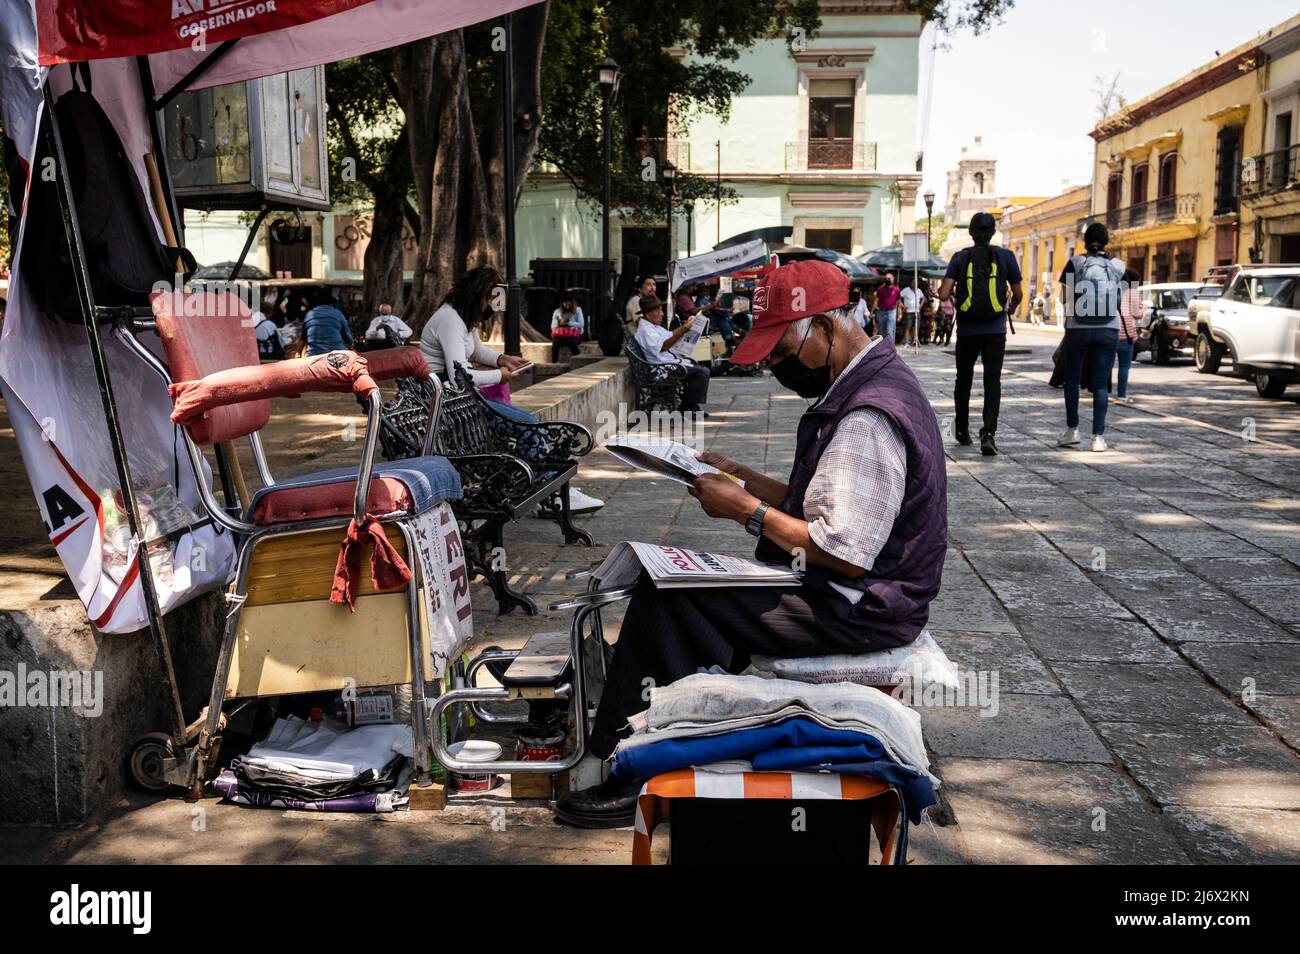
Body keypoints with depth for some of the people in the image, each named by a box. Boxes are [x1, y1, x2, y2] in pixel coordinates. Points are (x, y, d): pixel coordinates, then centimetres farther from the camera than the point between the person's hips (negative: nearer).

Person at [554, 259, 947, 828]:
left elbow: (845, 553, -27)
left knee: (666, 594, -12)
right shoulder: (865, 386, 11)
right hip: (852, 595, 11)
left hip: (854, 610, -11)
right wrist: (742, 478, 6)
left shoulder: (869, 417, -23)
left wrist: (748, 511, -18)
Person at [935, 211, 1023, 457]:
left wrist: (940, 290, 15)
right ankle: (989, 433, -17)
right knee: (992, 380, -2)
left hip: (966, 330, 1)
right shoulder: (1005, 256, 0)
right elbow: (1018, 294, 5)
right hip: (995, 330, -1)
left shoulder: (960, 257, -1)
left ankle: (962, 430, 28)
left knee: (963, 380, 16)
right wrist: (1011, 308, 27)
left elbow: (944, 294, -9)